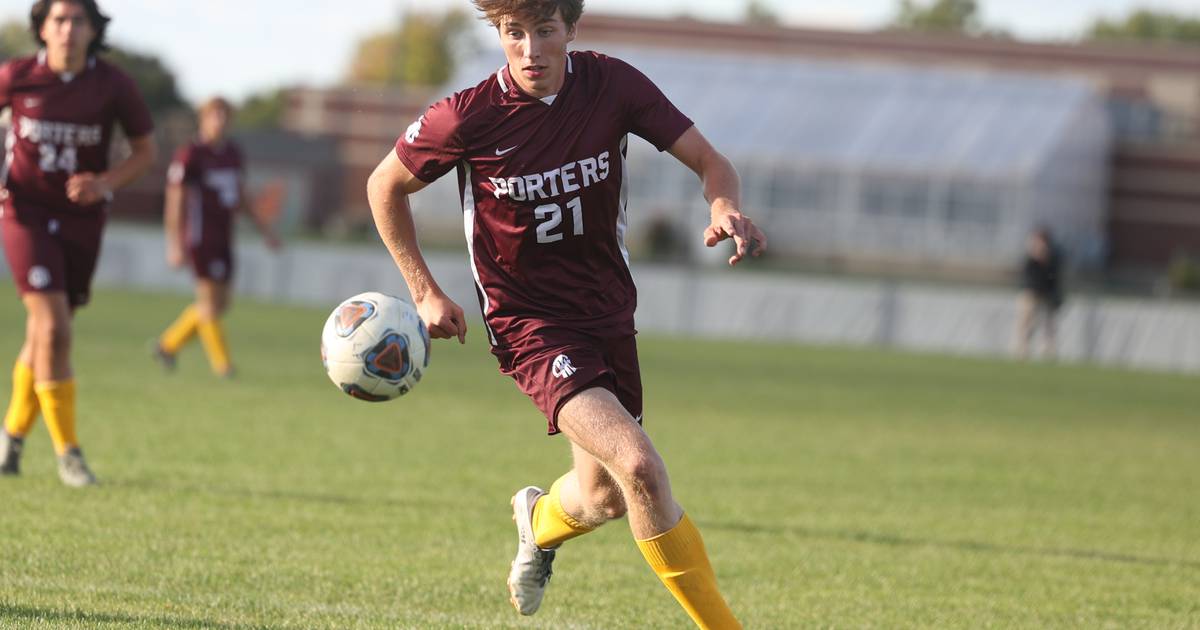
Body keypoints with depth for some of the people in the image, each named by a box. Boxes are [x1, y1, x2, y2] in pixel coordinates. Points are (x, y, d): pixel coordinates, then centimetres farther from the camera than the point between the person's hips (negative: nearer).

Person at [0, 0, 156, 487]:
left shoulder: (113, 85, -9)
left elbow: (145, 150, 1)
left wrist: (106, 183, -17)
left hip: (81, 221, 2)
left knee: (42, 336, 11)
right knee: (54, 330, -16)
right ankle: (67, 453, -8)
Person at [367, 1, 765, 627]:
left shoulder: (611, 84, -9)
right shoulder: (467, 118, -16)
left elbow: (706, 159, -5)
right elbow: (385, 186, 1)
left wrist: (725, 208, -28)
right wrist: (425, 292, -1)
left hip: (609, 313, 5)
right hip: (530, 324, -5)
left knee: (604, 497, 16)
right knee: (640, 467, -25)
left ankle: (540, 520, 53)